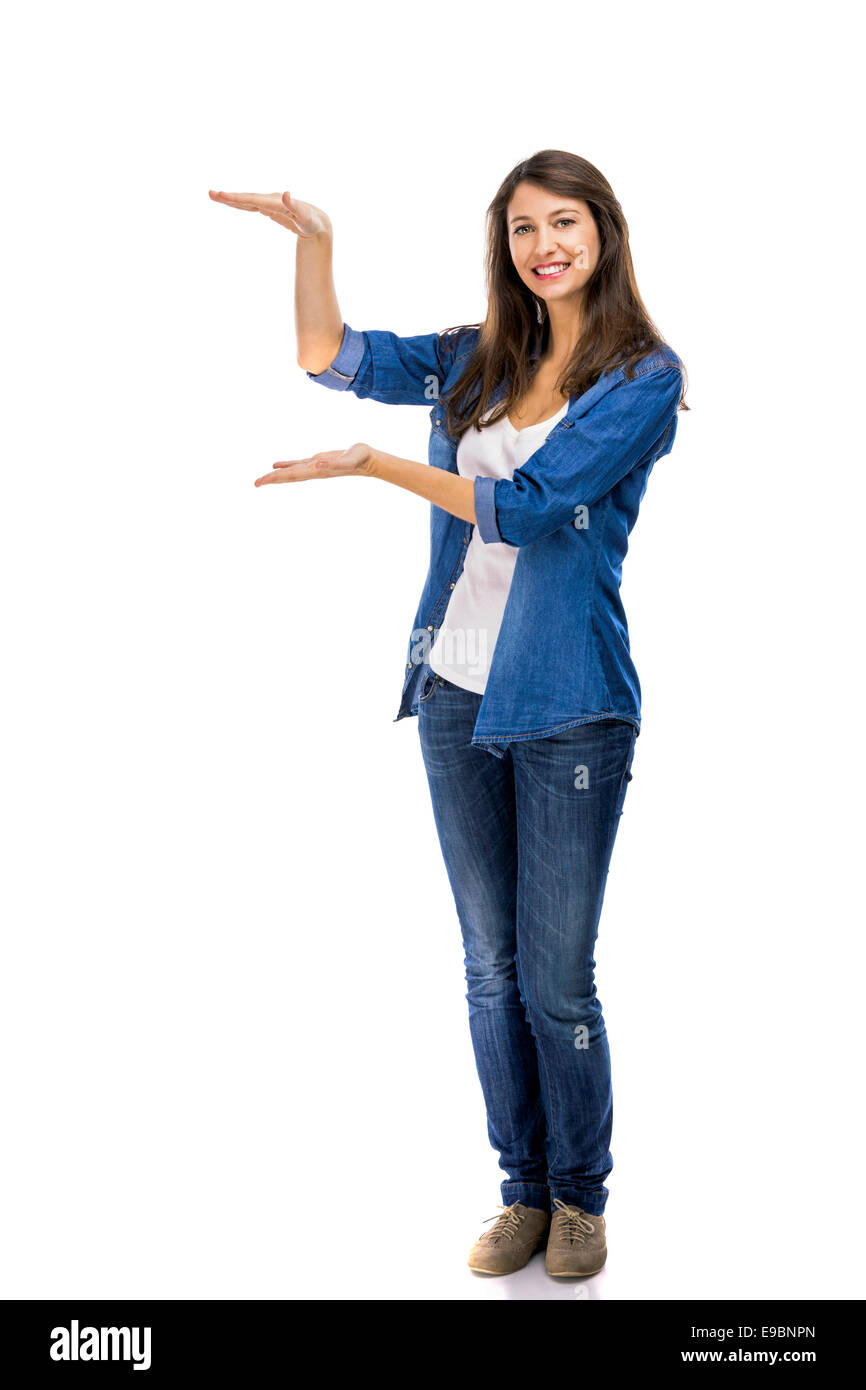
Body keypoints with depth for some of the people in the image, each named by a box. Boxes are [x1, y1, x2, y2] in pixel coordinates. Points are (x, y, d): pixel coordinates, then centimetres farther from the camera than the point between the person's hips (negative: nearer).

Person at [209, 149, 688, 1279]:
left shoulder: (643, 377, -6)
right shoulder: (476, 361, 10)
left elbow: (527, 507, -15)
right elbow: (330, 359, 4)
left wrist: (374, 464, -10)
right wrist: (314, 240, -10)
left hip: (568, 711, -5)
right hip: (455, 697, 5)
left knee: (557, 983, 1)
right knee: (490, 970, 12)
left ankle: (582, 1199, 21)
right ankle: (524, 1192, 26)